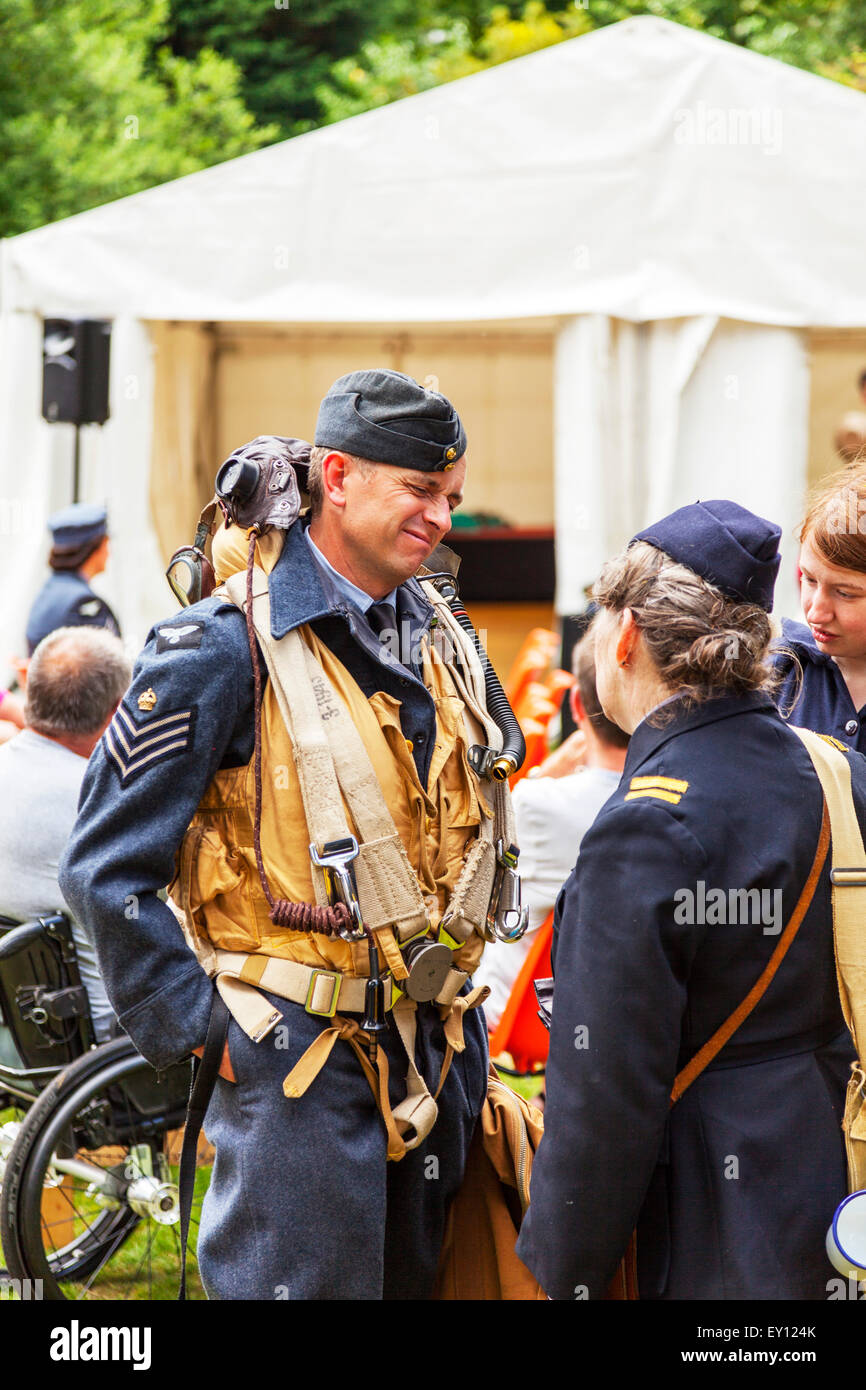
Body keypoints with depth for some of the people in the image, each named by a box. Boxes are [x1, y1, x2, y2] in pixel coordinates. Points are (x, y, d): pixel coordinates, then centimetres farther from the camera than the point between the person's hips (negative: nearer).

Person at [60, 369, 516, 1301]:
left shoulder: (435, 641, 11)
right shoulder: (227, 647, -12)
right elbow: (107, 866, -12)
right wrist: (194, 1031, -12)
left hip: (436, 1052, 7)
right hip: (301, 1059, -7)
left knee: (416, 1279, 12)